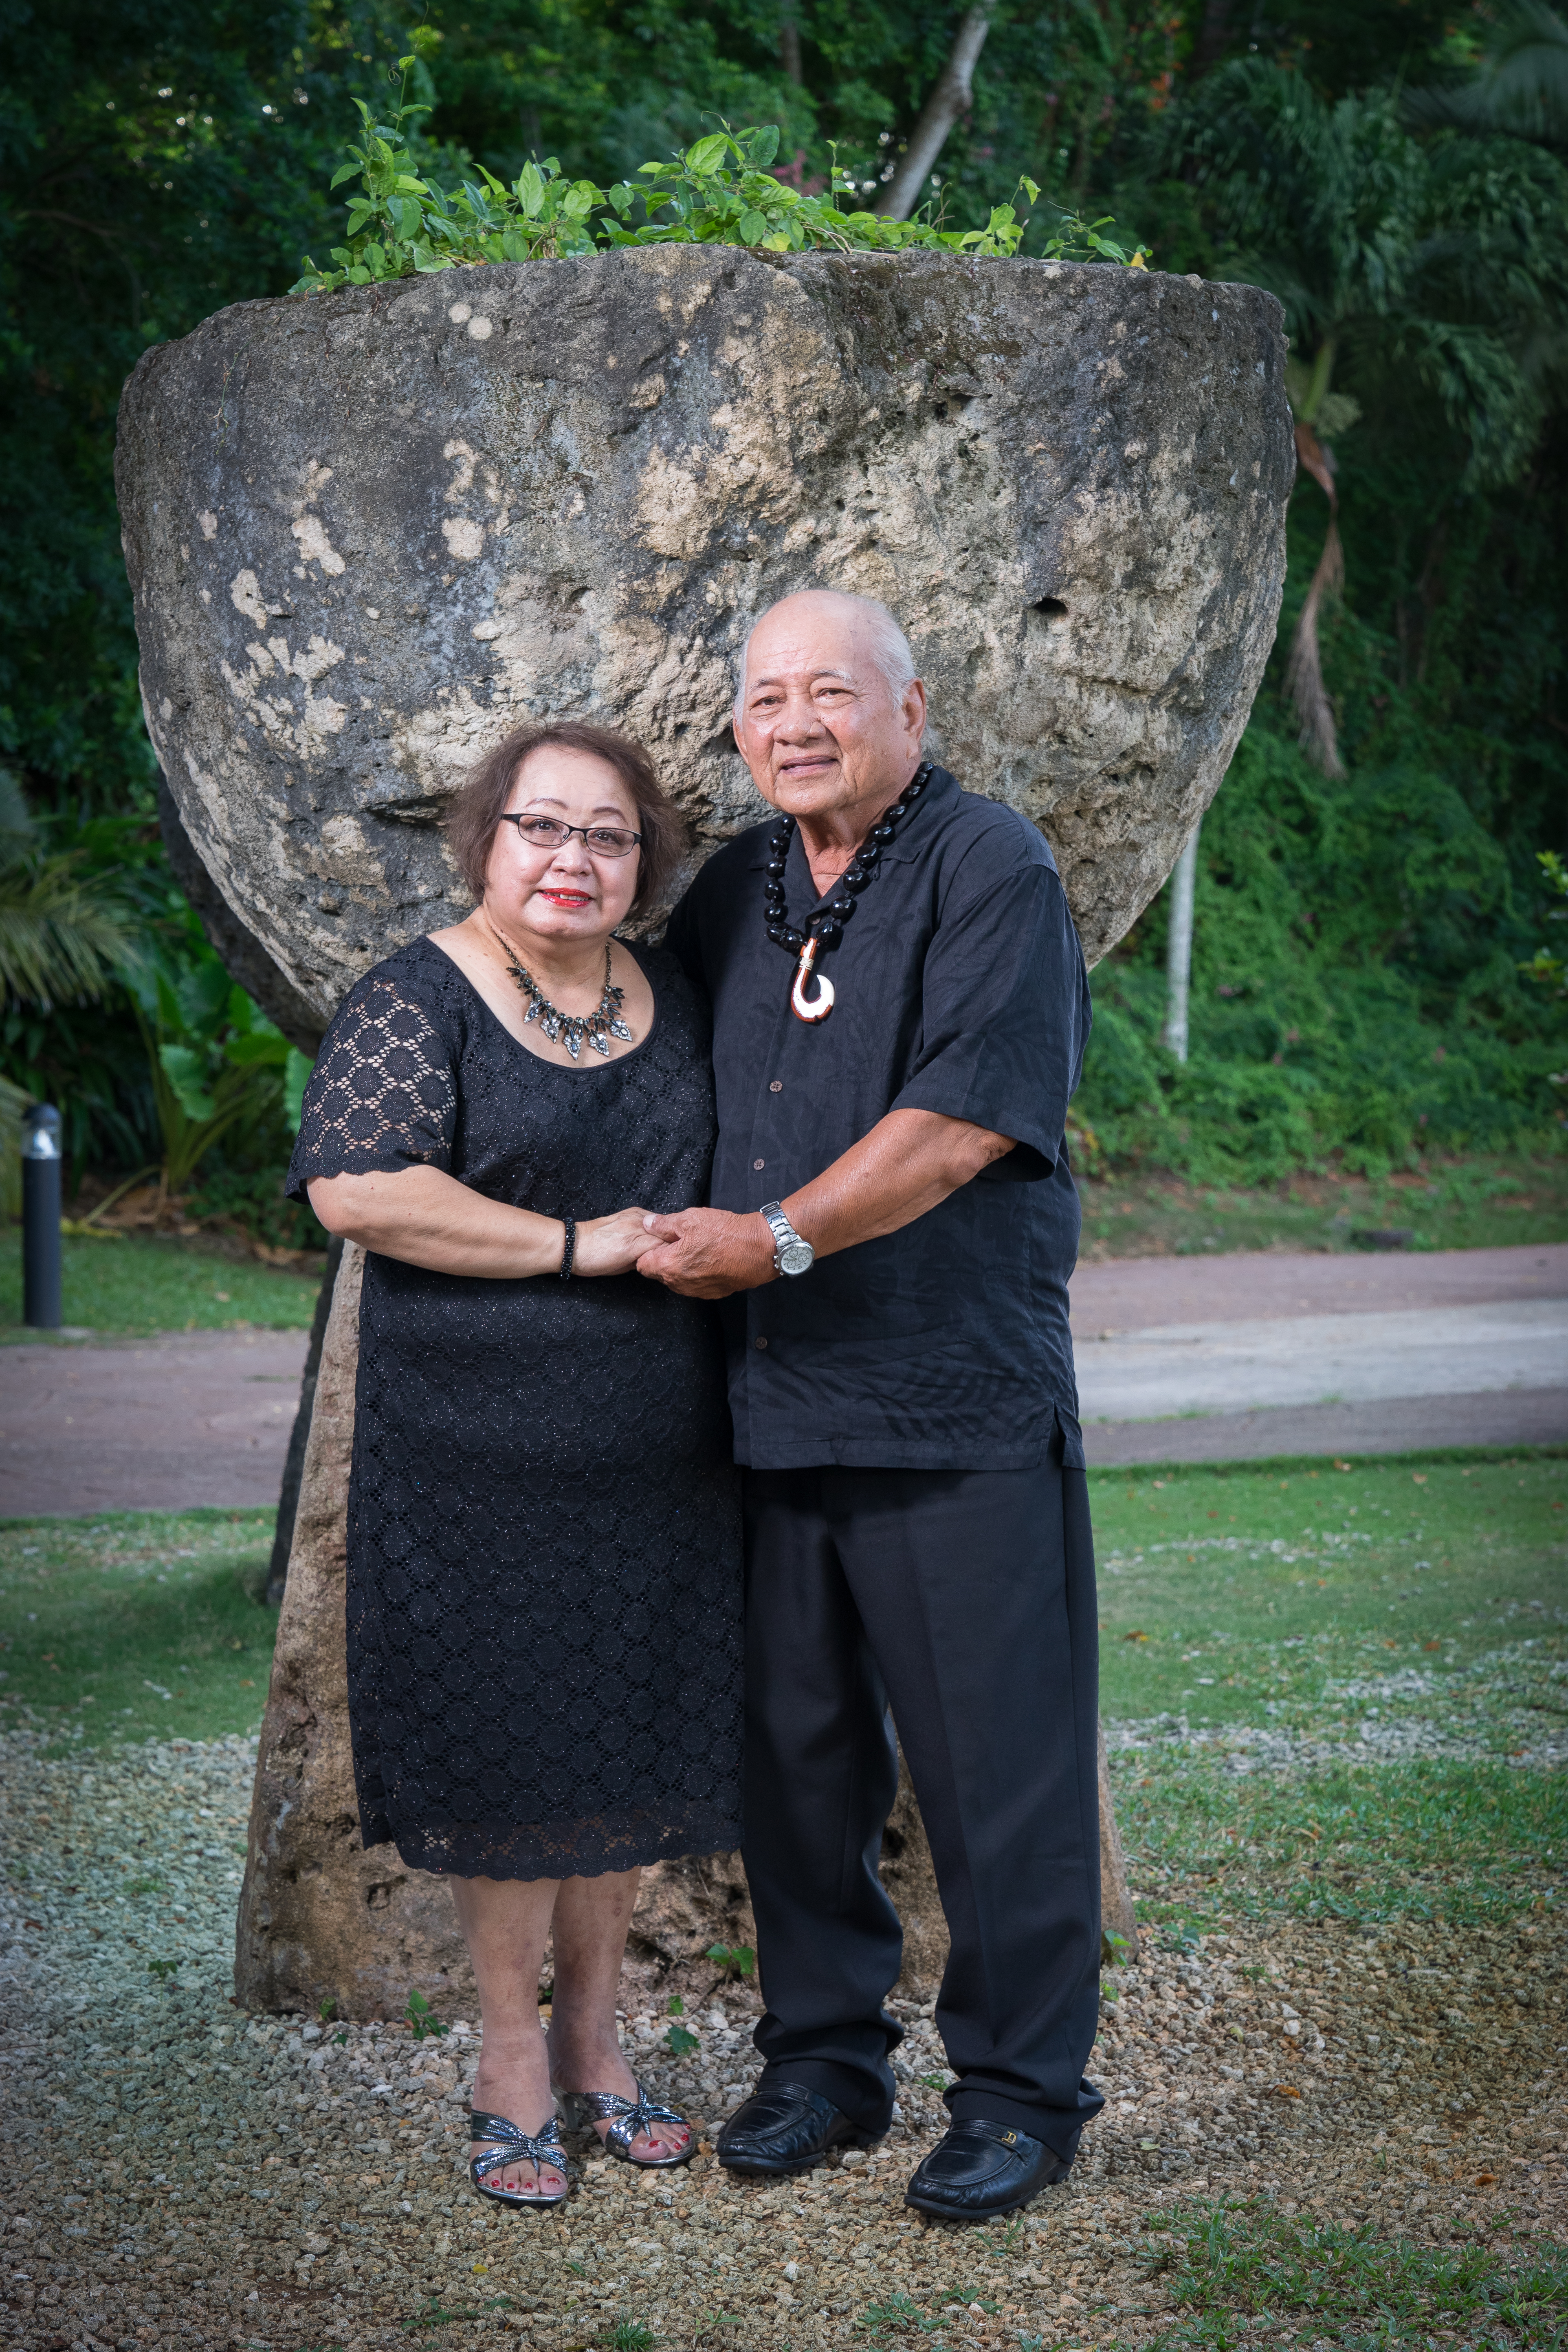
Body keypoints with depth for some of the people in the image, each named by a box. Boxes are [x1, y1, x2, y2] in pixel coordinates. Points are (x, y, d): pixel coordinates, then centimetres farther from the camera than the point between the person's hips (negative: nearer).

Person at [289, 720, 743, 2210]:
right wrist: (576, 1245, -19)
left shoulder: (674, 1002, 10)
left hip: (655, 1459, 5)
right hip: (479, 1457, -5)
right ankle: (510, 2056, 18)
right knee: (504, 1755, 3)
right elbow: (354, 1186, -20)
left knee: (626, 1746, 12)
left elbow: (727, 1180, 23)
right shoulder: (414, 1004, -8)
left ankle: (594, 2036, 28)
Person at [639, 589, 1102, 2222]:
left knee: (995, 1762, 2)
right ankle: (823, 2055, 28)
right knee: (793, 1747, 13)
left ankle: (1022, 2088, 16)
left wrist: (773, 1240, -14)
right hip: (765, 1398, 6)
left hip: (957, 1404, -6)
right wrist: (672, 1243, 10)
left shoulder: (995, 877, -7)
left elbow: (957, 1125, -17)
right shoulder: (728, 897, 14)